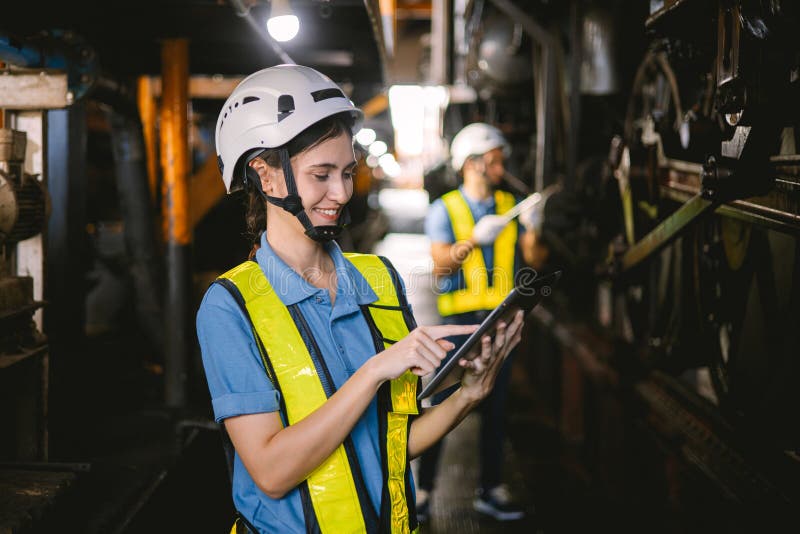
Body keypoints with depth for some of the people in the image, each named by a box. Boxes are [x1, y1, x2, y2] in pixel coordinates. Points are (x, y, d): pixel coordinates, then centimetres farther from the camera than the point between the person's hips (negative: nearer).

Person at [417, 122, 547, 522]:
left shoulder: (510, 205, 9)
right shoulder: (444, 209, 0)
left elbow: (534, 260, 1)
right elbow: (441, 265, -11)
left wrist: (533, 231, -19)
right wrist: (474, 239, -27)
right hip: (459, 319, -3)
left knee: (496, 408, 7)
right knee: (442, 407, -3)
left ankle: (491, 490, 17)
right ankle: (423, 489, 6)